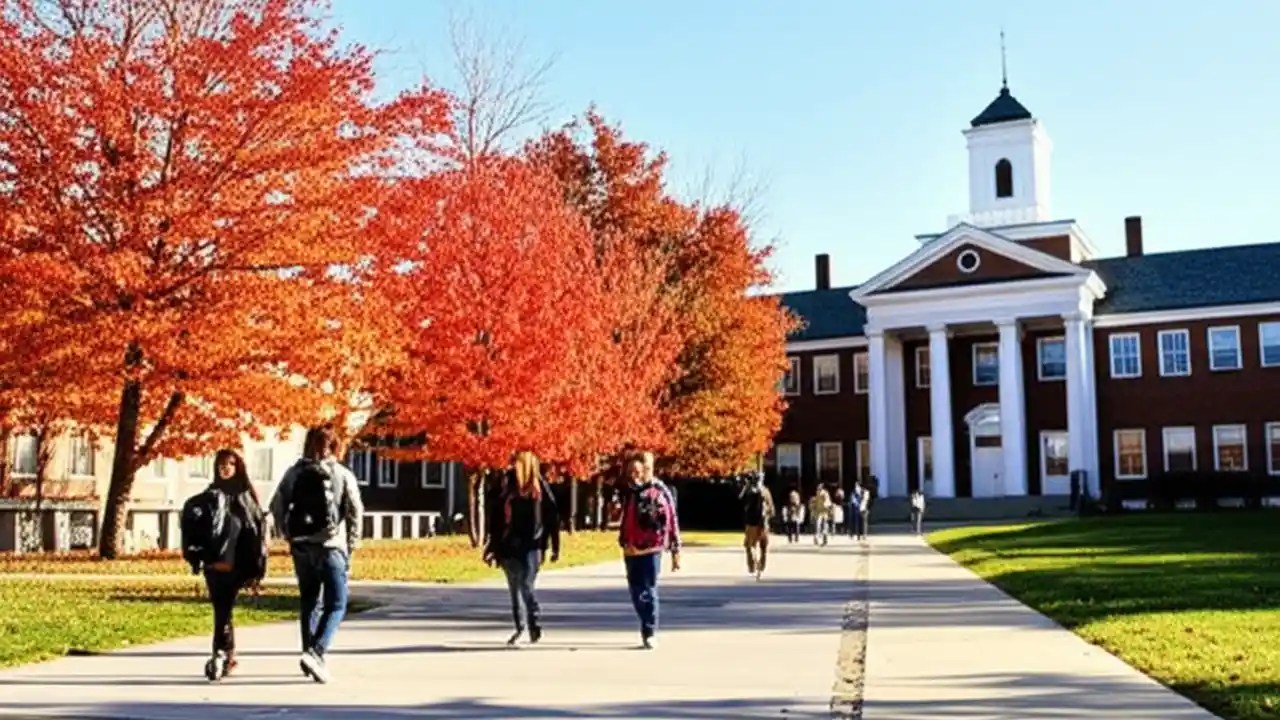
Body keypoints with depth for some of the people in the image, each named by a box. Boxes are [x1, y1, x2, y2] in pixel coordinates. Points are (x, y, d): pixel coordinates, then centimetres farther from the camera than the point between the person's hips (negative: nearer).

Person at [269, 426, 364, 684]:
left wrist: (290, 536, 14)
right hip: (331, 546, -3)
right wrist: (351, 547, 4)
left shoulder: (294, 473, 6)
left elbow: (277, 508, 5)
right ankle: (316, 652, -17)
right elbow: (355, 512, -5)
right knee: (336, 605, 1)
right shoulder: (343, 475, -1)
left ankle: (310, 655, 16)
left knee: (310, 603, 16)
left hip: (301, 547, 3)